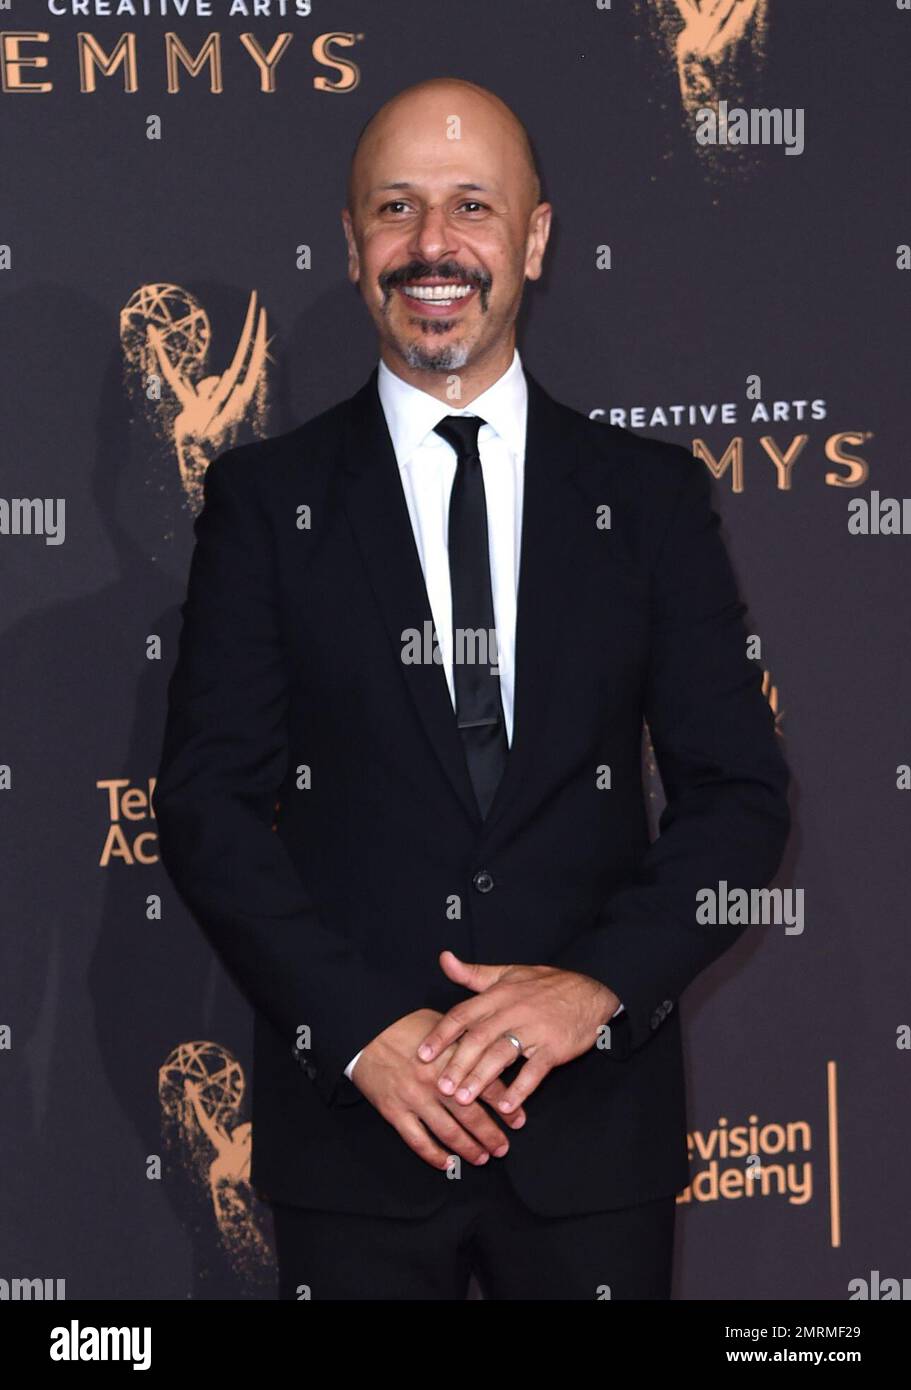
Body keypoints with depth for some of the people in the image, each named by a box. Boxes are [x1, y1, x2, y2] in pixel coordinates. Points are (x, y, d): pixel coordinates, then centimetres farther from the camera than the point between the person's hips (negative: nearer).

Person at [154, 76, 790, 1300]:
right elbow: (206, 800, -2)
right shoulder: (264, 498, 4)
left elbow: (742, 793, 3)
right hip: (349, 1118, -1)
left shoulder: (651, 495, 6)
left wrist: (599, 984, -13)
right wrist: (362, 1026, -13)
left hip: (596, 1119, 1)